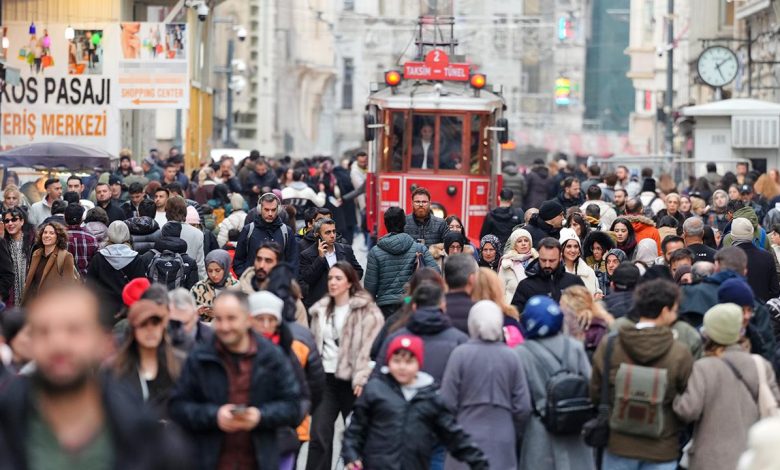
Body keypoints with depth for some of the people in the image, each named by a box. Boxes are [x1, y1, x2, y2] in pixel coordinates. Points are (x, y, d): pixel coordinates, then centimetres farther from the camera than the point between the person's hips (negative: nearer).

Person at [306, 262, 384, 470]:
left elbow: (370, 347, -14)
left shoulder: (367, 310, -7)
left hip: (351, 380, -5)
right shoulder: (321, 309, 14)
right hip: (325, 378, 5)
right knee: (319, 436, -3)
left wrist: (362, 379, -22)